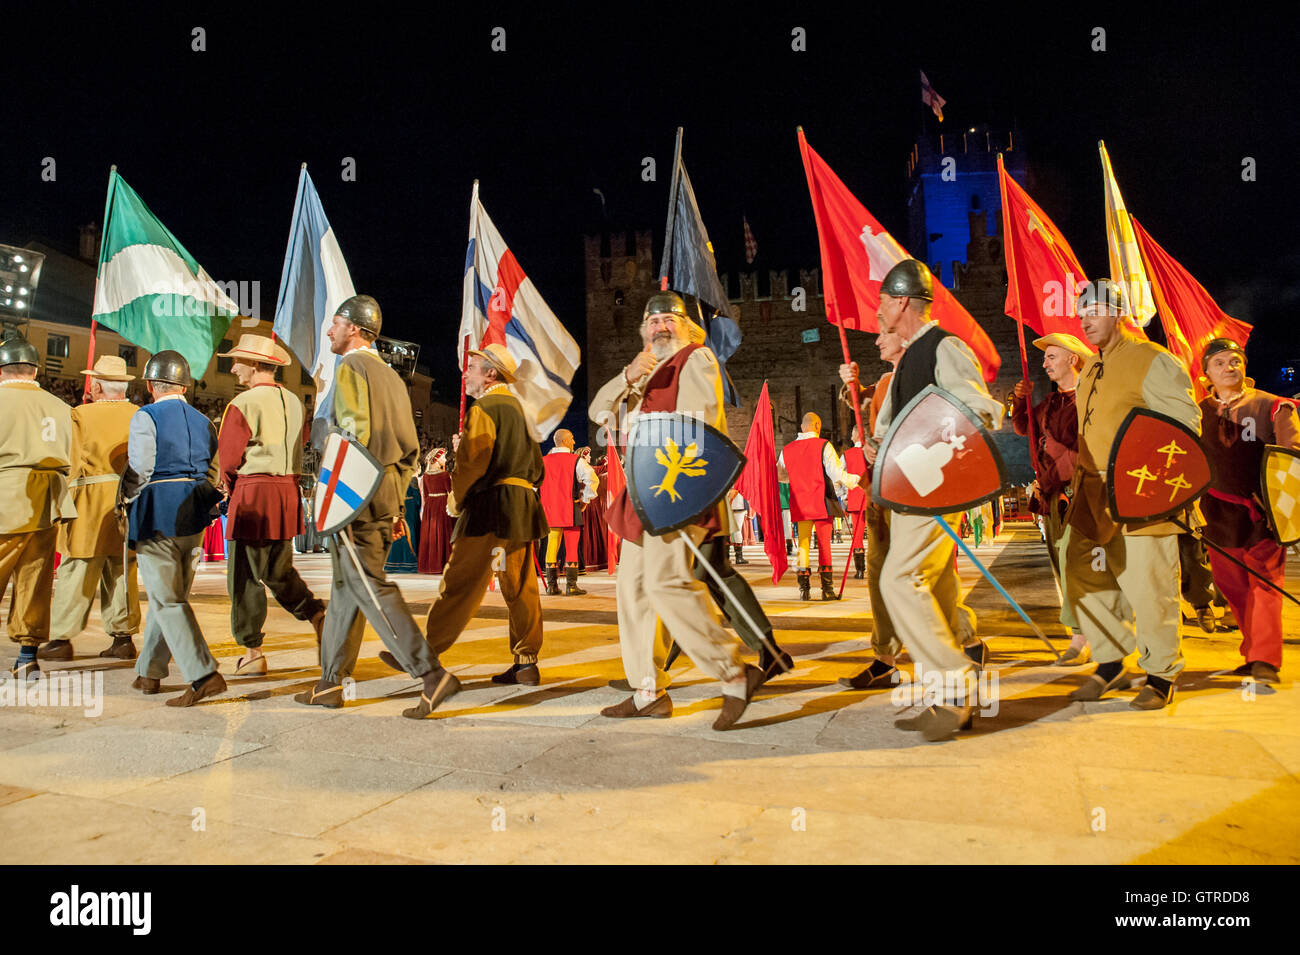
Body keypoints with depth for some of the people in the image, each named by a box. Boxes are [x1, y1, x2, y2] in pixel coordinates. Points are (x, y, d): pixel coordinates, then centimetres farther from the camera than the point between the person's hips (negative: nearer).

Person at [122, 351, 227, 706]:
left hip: (156, 515, -6)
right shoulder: (202, 421, 13)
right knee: (169, 596, 16)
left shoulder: (146, 417, -5)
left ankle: (204, 675, -14)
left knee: (168, 600, -5)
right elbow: (213, 472, 10)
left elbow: (139, 469, -12)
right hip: (193, 517, 6)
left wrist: (128, 498, 5)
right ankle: (149, 673, 27)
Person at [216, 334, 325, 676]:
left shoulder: (244, 403, -11)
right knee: (279, 571, 19)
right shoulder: (293, 401, 11)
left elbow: (228, 457, -8)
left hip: (253, 493, -7)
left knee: (245, 577, 3)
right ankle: (318, 616, 4)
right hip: (288, 490, 7)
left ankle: (253, 654, 8)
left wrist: (230, 488, 13)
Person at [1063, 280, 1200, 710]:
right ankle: (1109, 665, 23)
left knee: (1147, 586, -1)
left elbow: (1185, 427, -10)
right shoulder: (1090, 370, 17)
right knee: (1085, 578, 8)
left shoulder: (1153, 362, -7)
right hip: (1093, 496, 8)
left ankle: (1161, 676, 15)